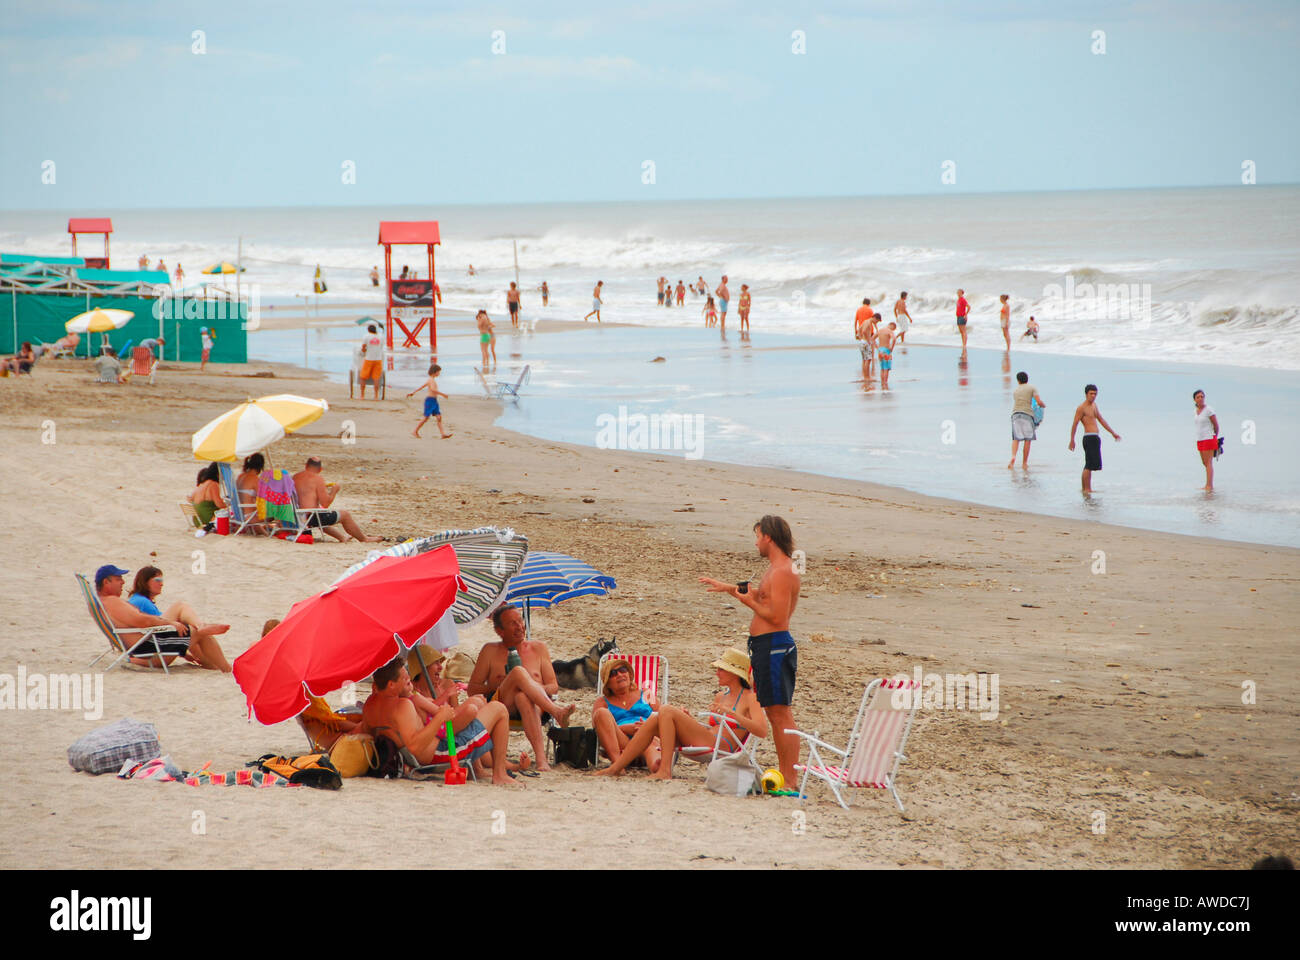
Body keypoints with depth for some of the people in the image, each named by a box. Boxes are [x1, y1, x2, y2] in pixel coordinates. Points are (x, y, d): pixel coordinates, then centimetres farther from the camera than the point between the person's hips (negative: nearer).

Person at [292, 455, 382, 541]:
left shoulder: (295, 477, 8)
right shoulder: (318, 479, -14)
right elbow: (325, 504, -15)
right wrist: (334, 490, 1)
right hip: (312, 517, -7)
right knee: (345, 515, 11)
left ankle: (342, 537, 51)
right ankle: (364, 539, 26)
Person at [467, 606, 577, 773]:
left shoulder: (538, 648, 23)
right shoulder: (490, 651, 19)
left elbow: (554, 687, 19)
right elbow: (472, 690, 14)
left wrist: (538, 689, -5)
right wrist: (495, 686, -5)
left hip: (534, 706, 0)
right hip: (502, 706, 0)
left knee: (523, 697, -41)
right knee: (518, 671, -33)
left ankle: (540, 757, -61)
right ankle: (557, 712, -52)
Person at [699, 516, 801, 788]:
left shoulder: (783, 572, -16)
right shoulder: (775, 568, 17)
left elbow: (777, 616, -22)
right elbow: (763, 596, 34)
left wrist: (749, 601, -9)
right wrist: (727, 587, 38)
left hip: (774, 645, -11)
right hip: (765, 646, 11)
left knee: (780, 714, -10)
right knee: (774, 713, 14)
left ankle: (790, 782, -10)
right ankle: (784, 775, 19)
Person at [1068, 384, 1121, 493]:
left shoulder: (1094, 405, 18)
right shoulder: (1081, 408, -8)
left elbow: (1101, 420, 25)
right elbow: (1075, 424, -10)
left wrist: (1113, 433, 27)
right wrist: (1072, 440, -14)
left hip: (1096, 438, 9)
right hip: (1089, 438, -9)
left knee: (1089, 465, 13)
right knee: (1089, 465, -10)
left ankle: (1085, 489, 18)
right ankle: (1087, 489, -8)